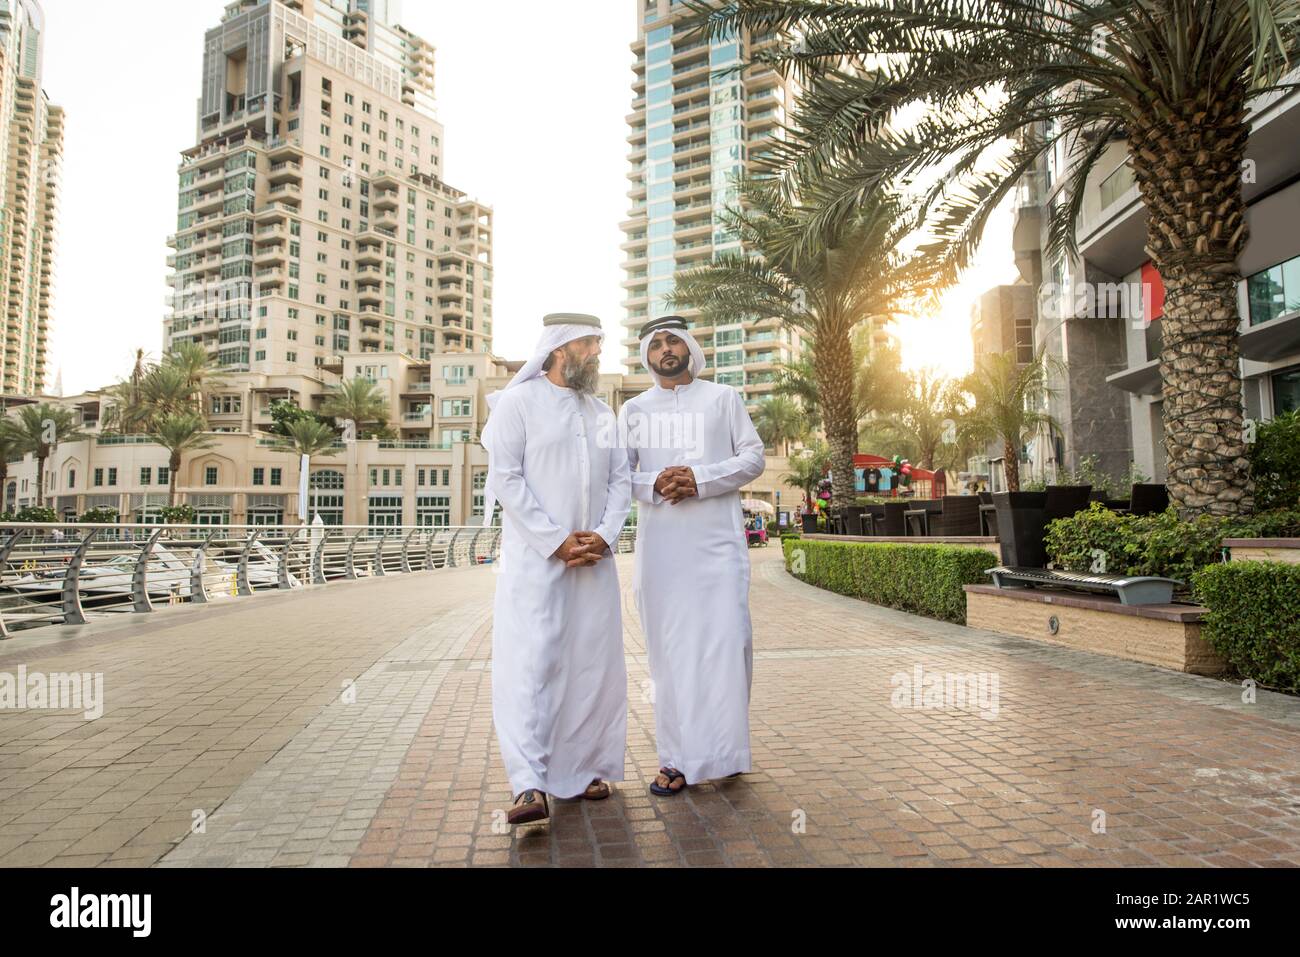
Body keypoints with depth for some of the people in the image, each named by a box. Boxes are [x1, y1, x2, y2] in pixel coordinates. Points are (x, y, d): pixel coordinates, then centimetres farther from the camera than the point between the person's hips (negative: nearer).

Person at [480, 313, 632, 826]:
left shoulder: (602, 413, 16)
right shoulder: (519, 402, 0)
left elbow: (621, 480, 12)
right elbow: (506, 478, -8)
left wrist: (603, 535, -6)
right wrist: (556, 541, -14)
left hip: (594, 559, 6)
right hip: (533, 557, -5)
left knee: (593, 663, 7)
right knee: (528, 663, -11)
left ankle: (585, 770, 19)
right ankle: (530, 786, -9)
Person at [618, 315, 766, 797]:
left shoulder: (723, 398, 11)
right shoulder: (634, 410, 15)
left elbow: (754, 457, 5)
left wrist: (701, 480, -10)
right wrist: (653, 484, -12)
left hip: (717, 537, -1)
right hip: (659, 541, 1)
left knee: (726, 639, -5)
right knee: (669, 647, 1)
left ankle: (725, 749, 11)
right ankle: (678, 757, 7)